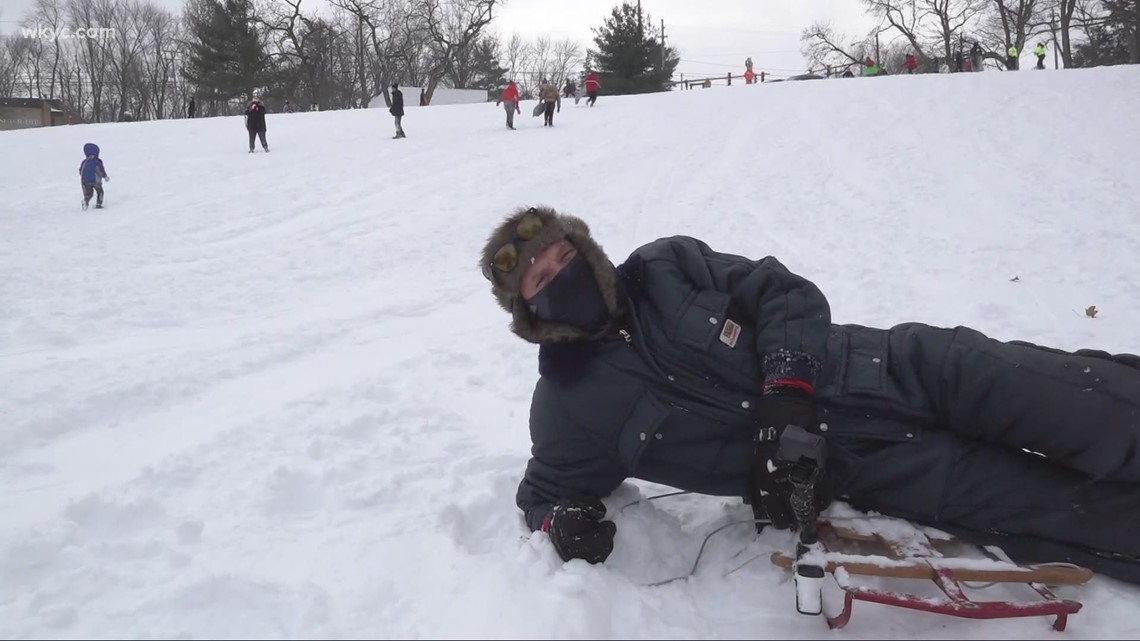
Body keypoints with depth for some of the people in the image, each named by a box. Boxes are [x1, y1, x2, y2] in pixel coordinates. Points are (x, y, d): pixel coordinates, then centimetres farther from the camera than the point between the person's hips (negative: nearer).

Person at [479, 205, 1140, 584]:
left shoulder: (667, 265, 1)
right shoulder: (569, 405, -2)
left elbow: (787, 292, -1)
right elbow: (545, 490, 10)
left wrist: (785, 389, -17)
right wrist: (564, 519, -15)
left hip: (873, 368, 3)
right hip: (856, 466, -2)